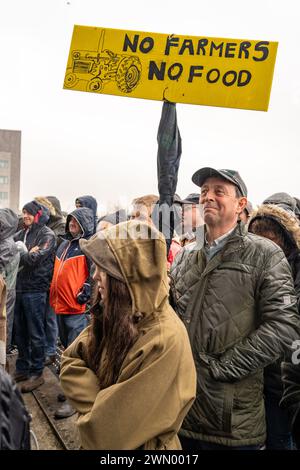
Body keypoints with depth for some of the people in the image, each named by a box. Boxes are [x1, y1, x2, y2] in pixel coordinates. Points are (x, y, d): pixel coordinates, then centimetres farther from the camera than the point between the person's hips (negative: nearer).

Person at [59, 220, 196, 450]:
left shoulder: (166, 341, -32)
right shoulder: (117, 318, -6)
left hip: (139, 446, -6)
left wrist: (92, 409, -11)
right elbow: (70, 360, -3)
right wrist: (97, 405, -16)